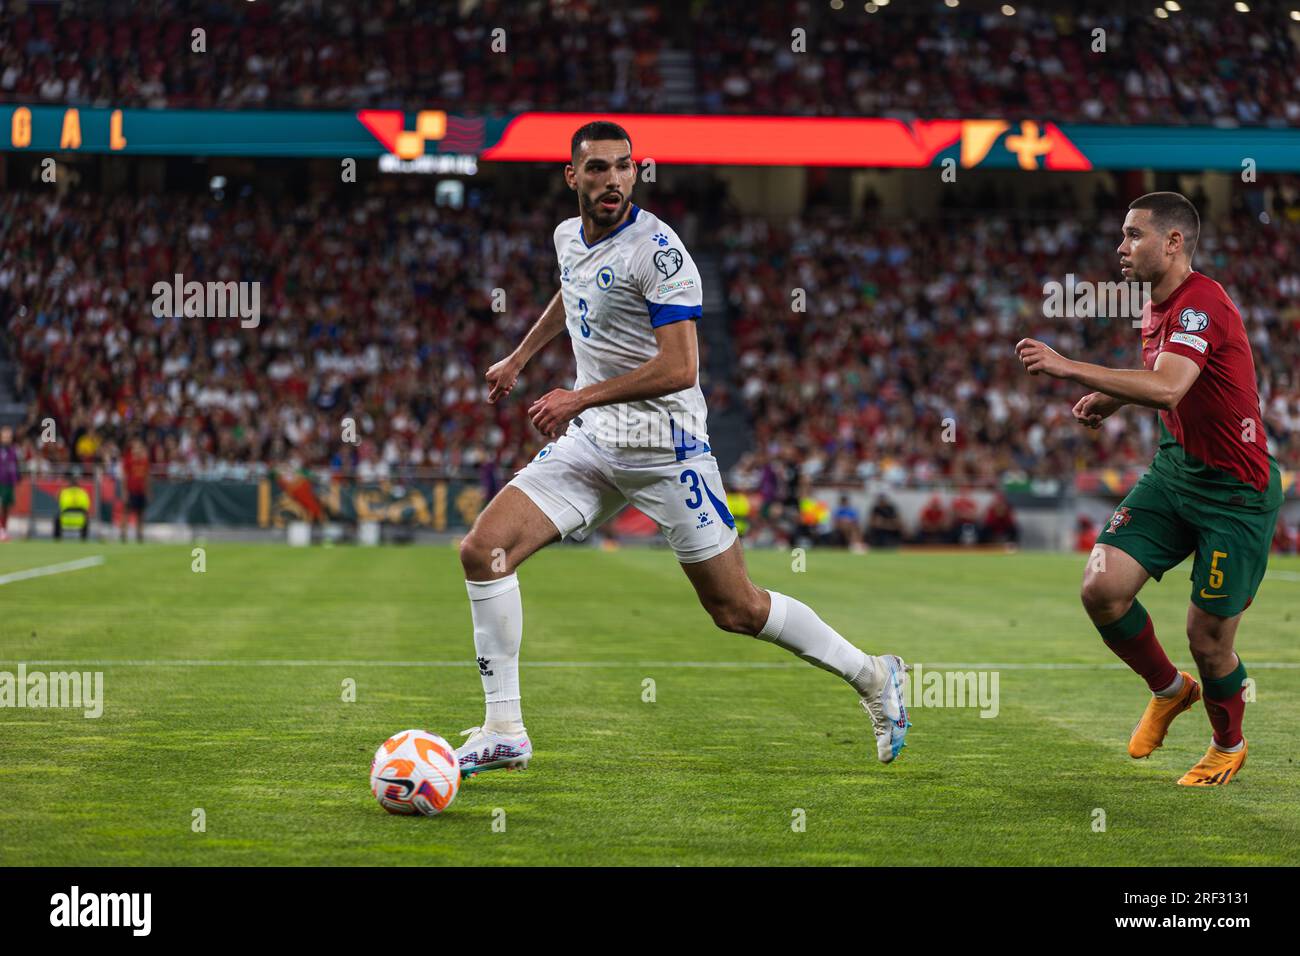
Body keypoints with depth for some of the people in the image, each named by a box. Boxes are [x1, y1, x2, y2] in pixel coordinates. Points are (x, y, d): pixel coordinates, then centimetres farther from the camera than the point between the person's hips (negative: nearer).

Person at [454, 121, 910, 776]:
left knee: (736, 608, -3)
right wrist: (519, 359, 37)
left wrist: (581, 397, -23)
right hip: (591, 444, 7)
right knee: (482, 550, -10)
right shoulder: (568, 238, 8)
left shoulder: (657, 250, -17)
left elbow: (680, 368, -23)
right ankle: (503, 732, -3)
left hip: (664, 445, -7)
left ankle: (873, 677, 19)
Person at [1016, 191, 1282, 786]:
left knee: (1207, 638, -2)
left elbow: (1167, 387, -38)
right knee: (1102, 588, -8)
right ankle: (1168, 689, 18)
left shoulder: (1201, 302, -22)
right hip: (1174, 469, 8)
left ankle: (1229, 745, 27)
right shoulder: (1158, 308, 8)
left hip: (1235, 491, -8)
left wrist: (1068, 368, -37)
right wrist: (1110, 399, 8)